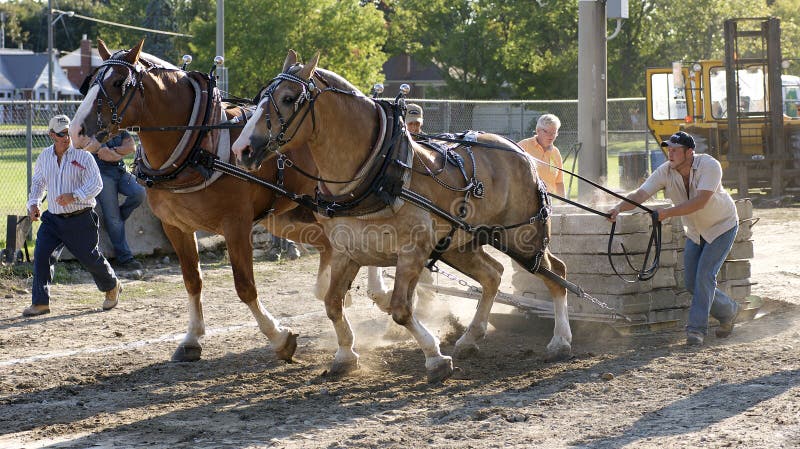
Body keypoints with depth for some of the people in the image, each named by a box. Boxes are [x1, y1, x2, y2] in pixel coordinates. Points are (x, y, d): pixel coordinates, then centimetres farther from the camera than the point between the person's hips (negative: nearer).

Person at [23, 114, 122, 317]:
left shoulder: (82, 156, -10)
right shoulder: (44, 157, 5)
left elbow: (96, 183, -17)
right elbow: (37, 182, 20)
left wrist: (74, 196, -31)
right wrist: (34, 203, 4)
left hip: (81, 219, -4)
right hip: (53, 218, 4)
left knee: (89, 257, 6)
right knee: (41, 254, -11)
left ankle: (112, 287, 36)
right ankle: (40, 302, -6)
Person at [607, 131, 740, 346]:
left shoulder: (709, 166, -29)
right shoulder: (666, 171, -16)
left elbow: (700, 202, -40)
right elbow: (641, 194, -25)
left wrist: (667, 213, -47)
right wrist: (619, 208, -44)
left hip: (722, 226, -6)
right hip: (695, 231, 6)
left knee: (704, 275, -18)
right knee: (692, 283, 4)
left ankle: (697, 328, -12)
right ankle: (729, 311, 26)